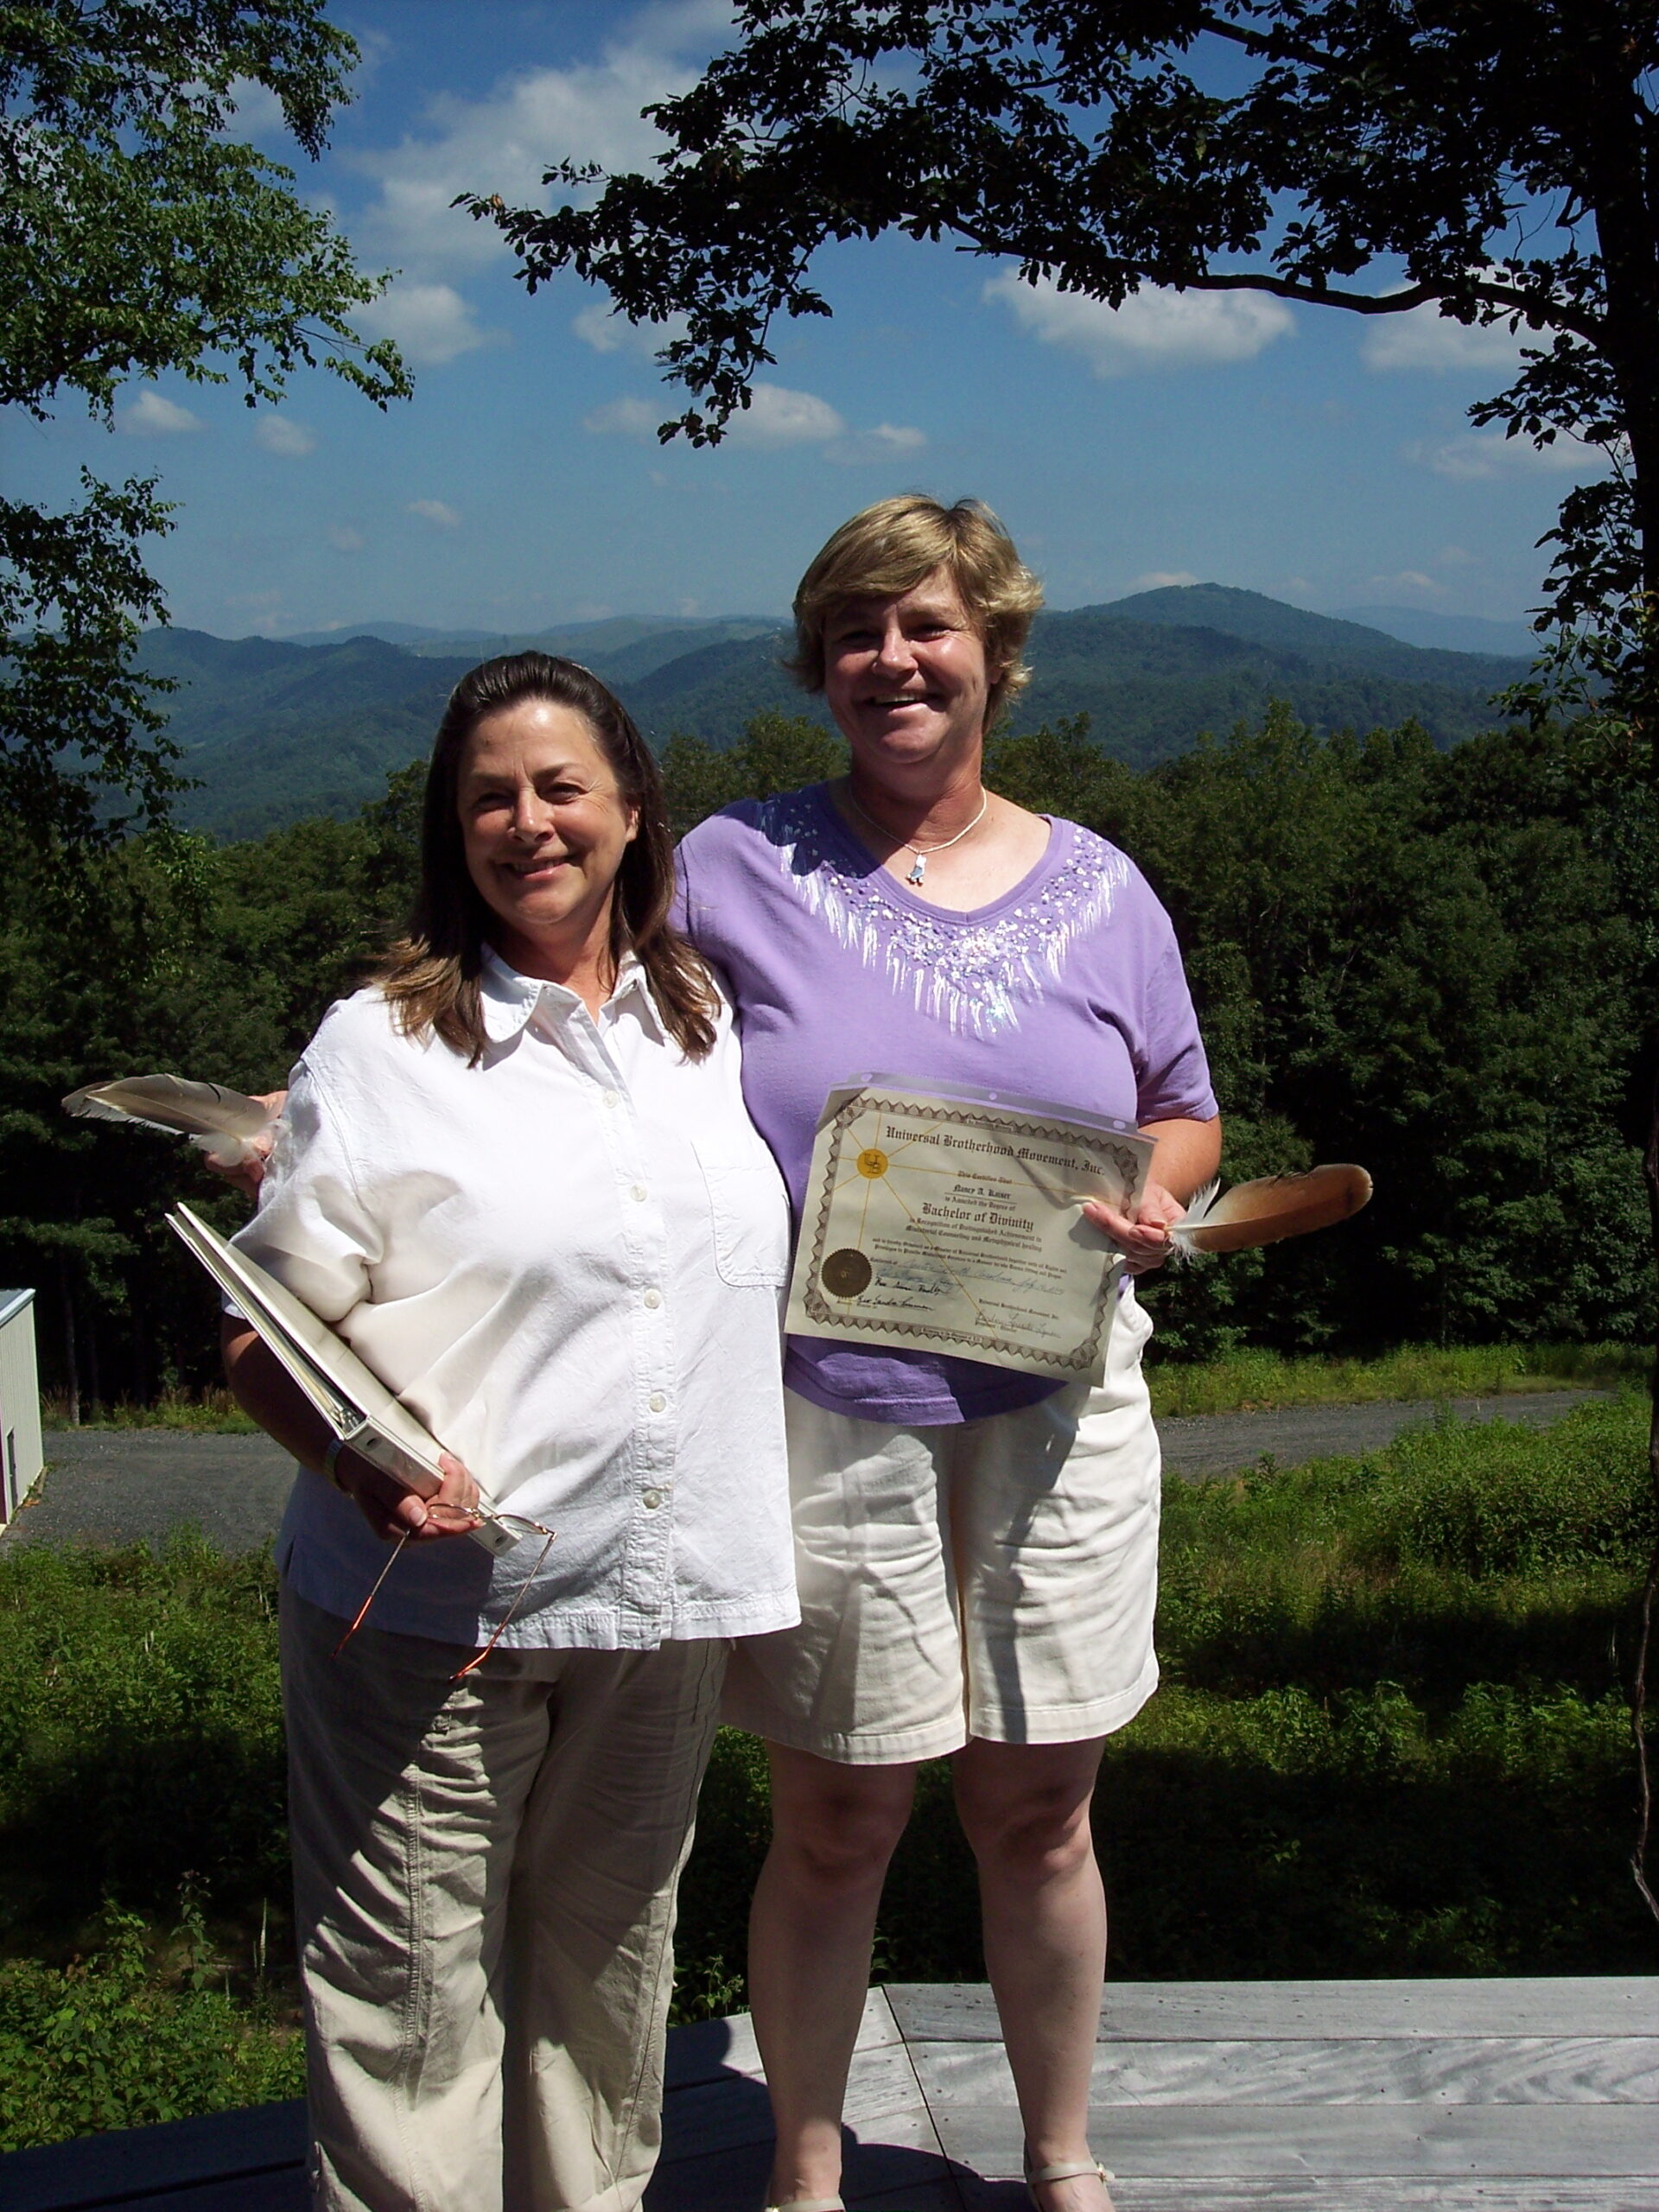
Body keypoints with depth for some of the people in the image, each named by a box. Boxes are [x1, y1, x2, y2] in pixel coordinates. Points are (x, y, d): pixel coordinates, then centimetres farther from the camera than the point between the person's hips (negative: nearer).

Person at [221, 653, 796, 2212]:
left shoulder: (707, 1023, 9)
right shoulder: (381, 1047, -5)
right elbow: (261, 1335, -6)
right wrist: (361, 1458, -24)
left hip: (661, 1604, 4)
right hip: (428, 1604, -4)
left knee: (609, 1967, 18)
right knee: (411, 1995, 3)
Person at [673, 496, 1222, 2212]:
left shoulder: (1098, 892, 6)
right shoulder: (730, 870, -1)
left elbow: (1185, 1115, 14)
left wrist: (1158, 1201, -6)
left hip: (1054, 1424, 2)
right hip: (821, 1426, -2)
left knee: (1040, 1819, 15)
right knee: (830, 1833, 9)